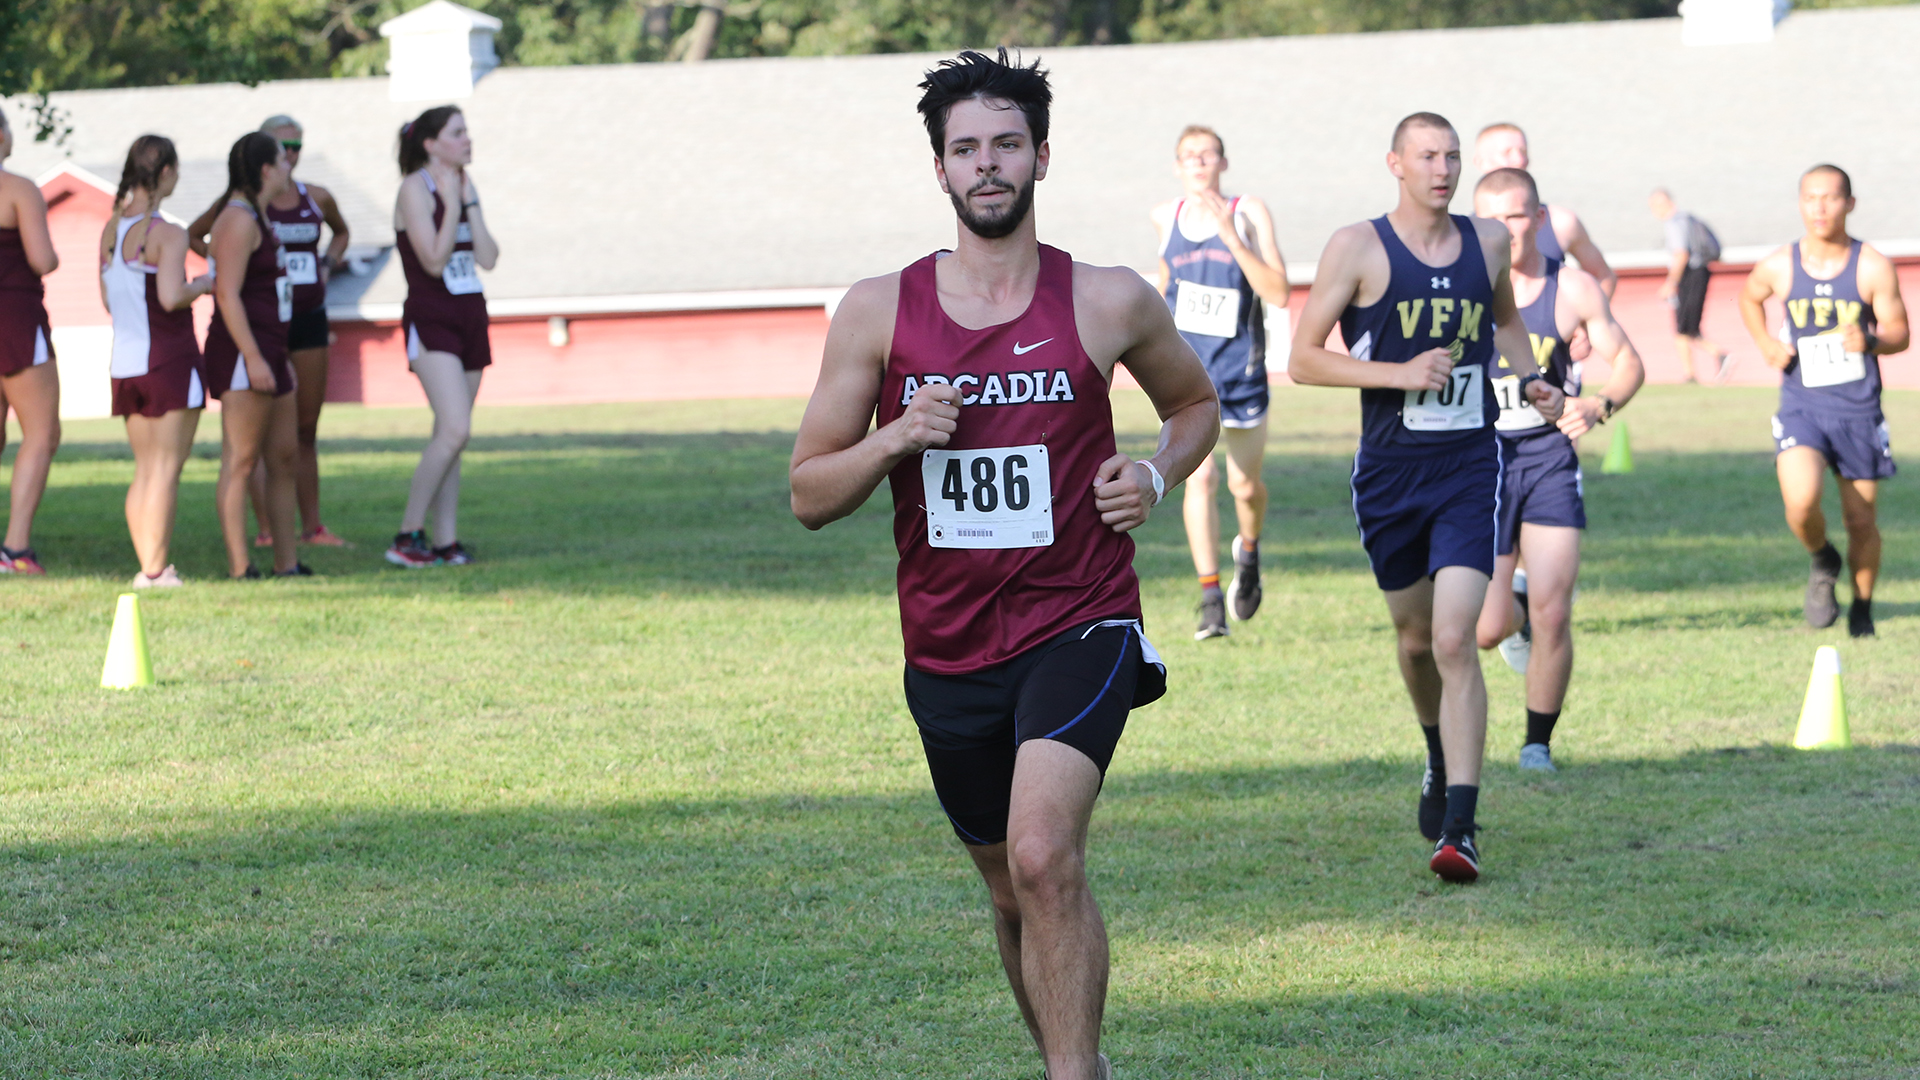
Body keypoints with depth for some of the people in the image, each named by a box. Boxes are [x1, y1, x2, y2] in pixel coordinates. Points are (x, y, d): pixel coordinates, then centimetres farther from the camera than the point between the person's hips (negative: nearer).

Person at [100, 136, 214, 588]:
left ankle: (148, 566, 11)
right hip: (169, 360, -7)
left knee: (145, 470, 13)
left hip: (125, 363, 7)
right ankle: (156, 569, -4)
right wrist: (203, 284, -5)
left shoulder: (111, 230, 9)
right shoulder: (167, 235, -14)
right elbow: (172, 297, -24)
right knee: (166, 470, -3)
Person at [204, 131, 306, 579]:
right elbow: (228, 294, -20)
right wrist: (253, 357, -25)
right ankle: (239, 568, -10)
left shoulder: (256, 218, 19)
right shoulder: (239, 219, -13)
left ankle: (287, 563, 15)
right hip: (243, 355, -11)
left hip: (267, 353, 11)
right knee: (240, 462, -9)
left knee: (283, 458, 11)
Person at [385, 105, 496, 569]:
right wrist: (452, 204, -16)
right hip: (430, 321, -8)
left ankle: (447, 540, 6)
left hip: (470, 318, 8)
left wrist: (471, 203, -3)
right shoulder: (416, 188, -9)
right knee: (454, 430, -18)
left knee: (450, 437, 6)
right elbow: (433, 260, -18)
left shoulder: (462, 185, 12)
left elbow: (488, 258, 3)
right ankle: (407, 536, -13)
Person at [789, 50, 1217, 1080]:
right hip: (947, 648, 3)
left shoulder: (1108, 302, -2)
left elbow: (1195, 402, 18)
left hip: (1078, 627, -3)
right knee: (1015, 897, 15)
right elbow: (808, 494, 2)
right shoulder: (879, 311, -1)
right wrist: (897, 438, -16)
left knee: (1043, 857, -25)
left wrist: (1157, 473, -3)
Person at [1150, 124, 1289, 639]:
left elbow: (1278, 294, -18)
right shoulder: (1165, 218, 1)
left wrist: (1231, 237, -25)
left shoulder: (1249, 214, -8)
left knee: (1245, 485, 11)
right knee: (1199, 475, -16)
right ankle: (1211, 602, -15)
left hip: (1241, 371, -1)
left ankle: (1248, 551, 46)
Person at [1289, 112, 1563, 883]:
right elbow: (1303, 358, -7)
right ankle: (1440, 761, 47)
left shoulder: (1489, 241, 5)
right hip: (1390, 472, 0)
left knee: (1455, 643, -14)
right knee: (1415, 637, 16)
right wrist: (1400, 373, -18)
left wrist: (1527, 377, 8)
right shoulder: (1358, 249, -6)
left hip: (1470, 470, 0)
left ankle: (1459, 828, -18)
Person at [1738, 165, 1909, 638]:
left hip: (1858, 409, 0)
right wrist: (1766, 344, 2)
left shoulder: (1873, 268, -7)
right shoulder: (1779, 268, -2)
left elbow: (1899, 333, -1)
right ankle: (1822, 562, 11)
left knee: (1862, 521, 6)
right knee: (1801, 501, -23)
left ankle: (1862, 611, 30)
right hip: (1801, 406, 0)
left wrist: (1870, 341, -23)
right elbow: (1750, 299, 20)